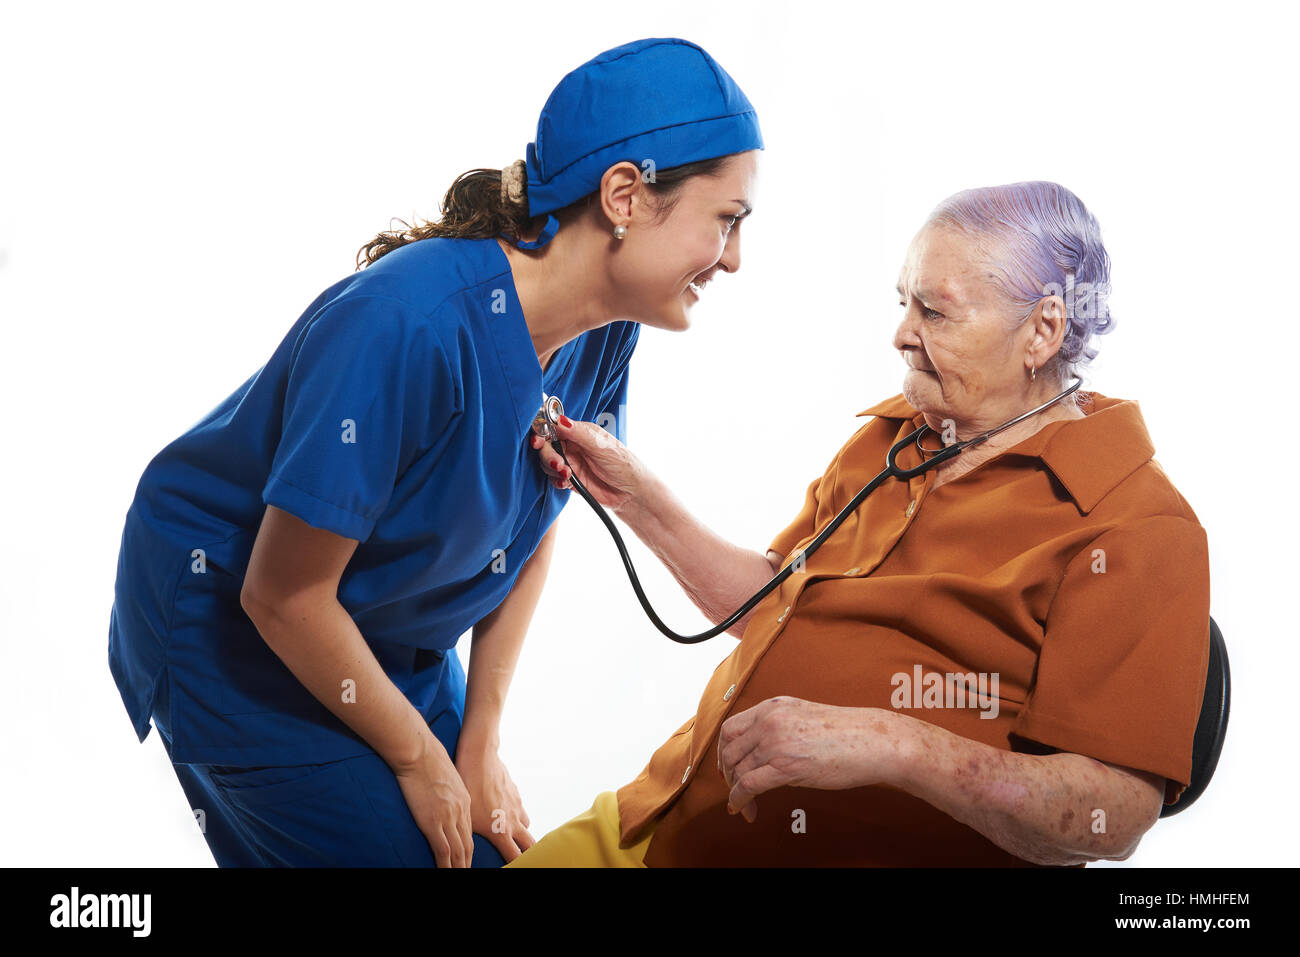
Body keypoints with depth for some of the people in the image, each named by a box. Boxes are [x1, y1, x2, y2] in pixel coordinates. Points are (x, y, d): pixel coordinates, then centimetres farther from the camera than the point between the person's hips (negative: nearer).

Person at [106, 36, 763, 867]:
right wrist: (418, 759, -13)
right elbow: (283, 596, -26)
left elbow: (532, 531, 1)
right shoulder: (407, 329, -34)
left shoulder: (603, 332, -11)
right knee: (396, 849, -8)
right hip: (225, 621, -6)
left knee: (493, 847, 4)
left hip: (388, 631, 7)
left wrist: (479, 747, 1)